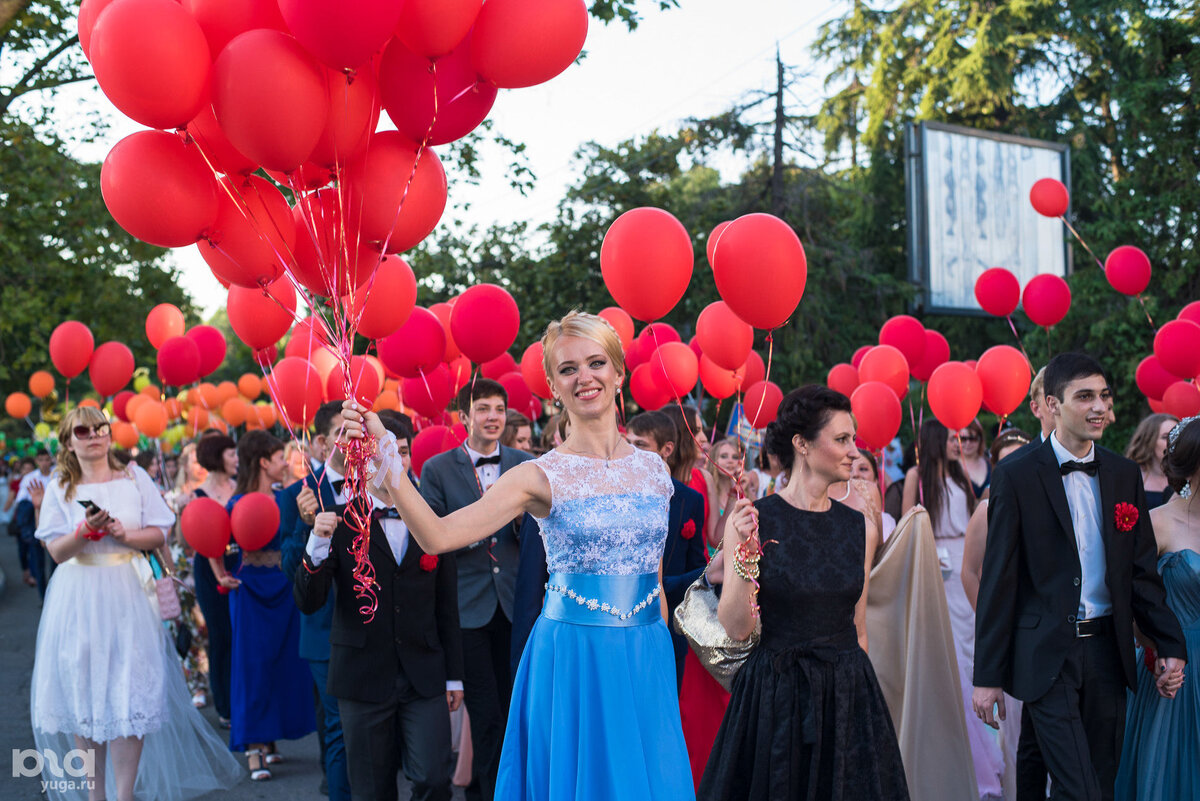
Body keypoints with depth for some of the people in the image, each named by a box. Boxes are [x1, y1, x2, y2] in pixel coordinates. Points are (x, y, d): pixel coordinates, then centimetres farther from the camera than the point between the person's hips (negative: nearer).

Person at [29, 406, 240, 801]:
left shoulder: (134, 478, 5)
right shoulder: (60, 489, 5)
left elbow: (159, 534, 2)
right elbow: (56, 551, -2)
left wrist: (125, 535, -15)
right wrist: (86, 530, -19)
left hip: (126, 596, -1)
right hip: (78, 601, 1)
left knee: (130, 695, -6)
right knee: (82, 695, 2)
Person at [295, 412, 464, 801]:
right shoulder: (341, 520, -2)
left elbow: (447, 606, 10)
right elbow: (308, 603, -7)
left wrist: (454, 676, 10)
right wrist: (318, 544, -23)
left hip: (424, 678, 1)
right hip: (363, 678, -1)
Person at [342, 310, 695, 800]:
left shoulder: (654, 469, 6)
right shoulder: (542, 477, -7)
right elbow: (438, 535, -17)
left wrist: (660, 660, 12)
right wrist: (384, 457, -26)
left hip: (646, 663, 4)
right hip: (572, 660, -4)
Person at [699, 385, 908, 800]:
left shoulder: (860, 528, 3)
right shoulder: (753, 520, -8)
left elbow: (857, 629, 12)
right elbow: (736, 627, -10)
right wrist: (745, 554, -21)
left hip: (848, 696, 4)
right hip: (774, 698, -3)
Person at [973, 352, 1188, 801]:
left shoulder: (1124, 475, 8)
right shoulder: (1016, 476, -6)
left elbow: (1141, 570, 12)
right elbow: (998, 580, -6)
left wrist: (1170, 644, 1)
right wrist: (987, 675, -7)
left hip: (1108, 649, 5)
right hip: (1048, 656, -5)